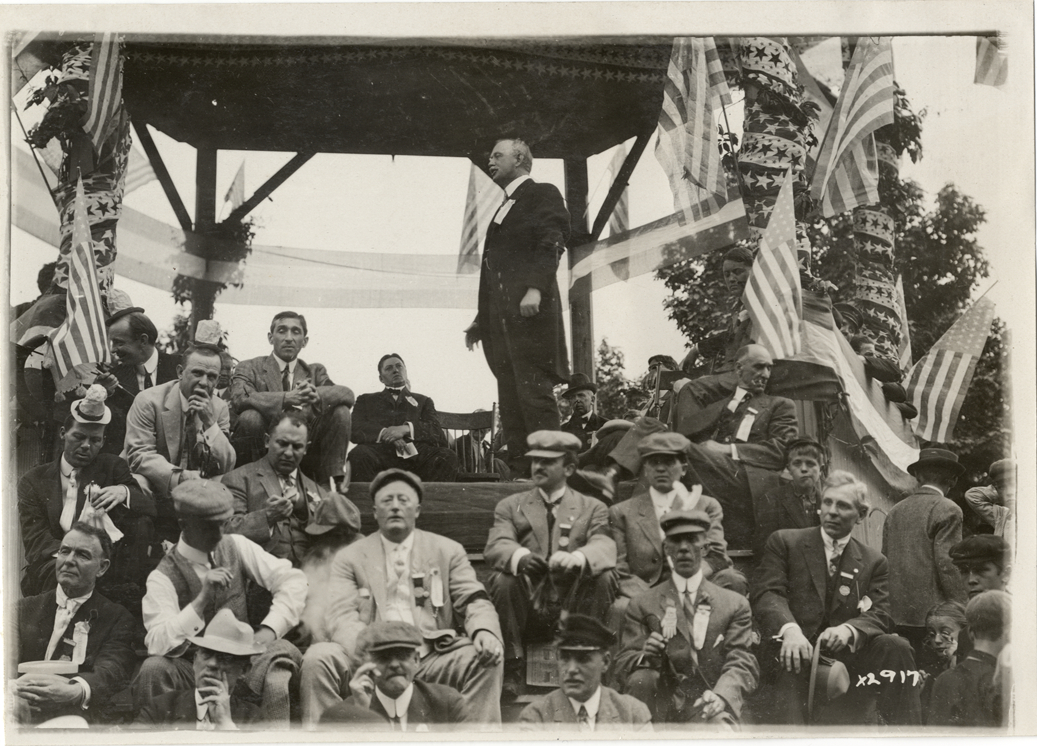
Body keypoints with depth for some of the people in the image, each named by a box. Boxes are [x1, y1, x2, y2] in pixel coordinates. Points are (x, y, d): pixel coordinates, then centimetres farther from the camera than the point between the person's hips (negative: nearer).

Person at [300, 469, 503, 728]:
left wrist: (484, 631, -18)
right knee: (317, 658, -25)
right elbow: (342, 617, 0)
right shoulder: (349, 557, 14)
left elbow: (474, 601, 8)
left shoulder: (447, 551, 17)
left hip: (430, 660, 1)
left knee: (484, 658, -24)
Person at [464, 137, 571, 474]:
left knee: (535, 395, -12)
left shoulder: (543, 195, 4)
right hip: (500, 318, 8)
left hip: (530, 311, -8)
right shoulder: (503, 209, 28)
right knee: (509, 402, 3)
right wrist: (482, 320, 19)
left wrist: (535, 288, -25)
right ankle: (519, 472, 2)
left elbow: (551, 245, -11)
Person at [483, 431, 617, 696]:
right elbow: (495, 546, -6)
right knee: (502, 579, -29)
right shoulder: (510, 506, 14)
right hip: (527, 603, 0)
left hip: (571, 603, 0)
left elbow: (604, 547, -10)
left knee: (605, 577, -26)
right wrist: (520, 557, -32)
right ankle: (514, 665, -13)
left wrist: (576, 558, -36)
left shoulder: (593, 508, 11)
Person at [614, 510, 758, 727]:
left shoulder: (734, 604, 11)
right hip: (661, 705, 3)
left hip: (707, 710, -3)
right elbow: (624, 665, 3)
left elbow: (741, 666, 0)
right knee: (641, 680, -30)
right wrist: (644, 657, -22)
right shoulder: (642, 605, 11)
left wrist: (720, 697, -23)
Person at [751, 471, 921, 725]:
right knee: (790, 656, -37)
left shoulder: (874, 562, 18)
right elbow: (766, 593, -4)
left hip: (845, 656, 3)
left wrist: (848, 629, -22)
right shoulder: (784, 542, 11)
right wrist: (789, 629, -28)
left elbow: (879, 616, 3)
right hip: (794, 656, -3)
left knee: (895, 647, -23)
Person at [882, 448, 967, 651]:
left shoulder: (895, 511, 11)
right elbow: (947, 564, -13)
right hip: (932, 615, -6)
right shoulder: (947, 510, -6)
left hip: (897, 614, 6)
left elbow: (885, 561, 12)